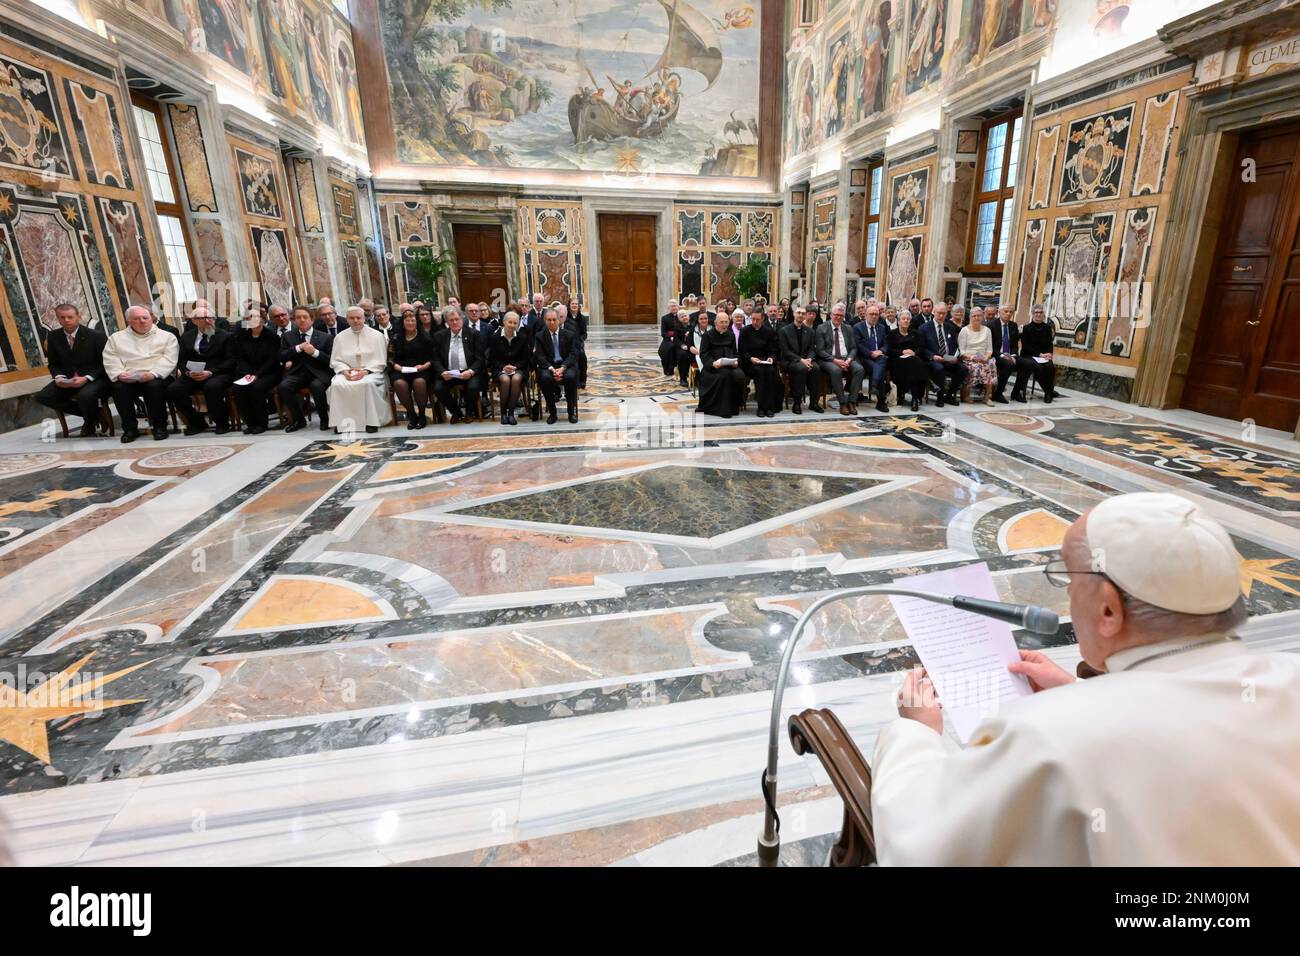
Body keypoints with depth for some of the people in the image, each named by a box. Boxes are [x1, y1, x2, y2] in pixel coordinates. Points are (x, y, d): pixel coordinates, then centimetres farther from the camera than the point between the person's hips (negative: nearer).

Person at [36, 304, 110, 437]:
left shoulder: (96, 335, -8)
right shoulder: (53, 337, 6)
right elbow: (53, 364, 11)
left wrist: (87, 378, -21)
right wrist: (59, 377, -11)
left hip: (95, 378, -5)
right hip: (68, 379, 6)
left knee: (85, 395, -36)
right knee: (42, 397, -15)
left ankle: (90, 423, -2)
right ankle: (94, 414, -2)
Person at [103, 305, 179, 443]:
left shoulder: (167, 336, 11)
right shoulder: (116, 338, 20)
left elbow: (169, 360, -3)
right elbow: (110, 361, 9)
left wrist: (153, 373, -20)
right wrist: (119, 374, -12)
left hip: (156, 378, -2)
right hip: (128, 379, 3)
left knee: (154, 386, -35)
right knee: (119, 387, -29)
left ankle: (160, 426, -21)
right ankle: (130, 428, -16)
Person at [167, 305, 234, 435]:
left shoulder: (226, 336, 5)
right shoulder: (186, 336, 16)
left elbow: (230, 361, -4)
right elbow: (182, 360, 14)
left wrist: (210, 372, -17)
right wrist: (188, 372, -9)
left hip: (218, 374, -4)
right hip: (192, 375, 4)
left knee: (212, 387, -36)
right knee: (172, 389, -20)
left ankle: (222, 423, -15)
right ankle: (197, 422, -1)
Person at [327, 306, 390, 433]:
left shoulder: (377, 335, 5)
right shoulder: (340, 337, 13)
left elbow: (380, 362, -1)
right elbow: (335, 361, 11)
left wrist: (365, 371, -15)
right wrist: (345, 371, -10)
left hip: (371, 372, -3)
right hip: (347, 372, 3)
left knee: (368, 383, -37)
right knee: (336, 384, -29)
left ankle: (371, 421, -28)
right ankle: (341, 421, -21)